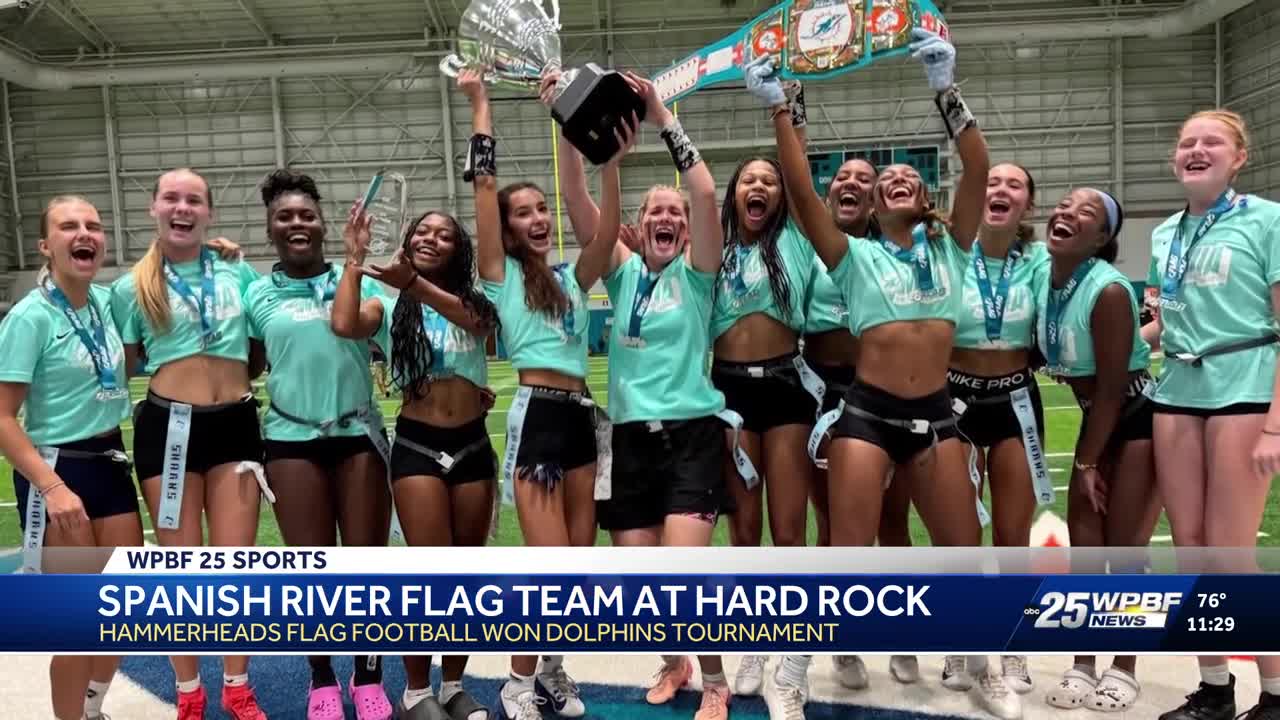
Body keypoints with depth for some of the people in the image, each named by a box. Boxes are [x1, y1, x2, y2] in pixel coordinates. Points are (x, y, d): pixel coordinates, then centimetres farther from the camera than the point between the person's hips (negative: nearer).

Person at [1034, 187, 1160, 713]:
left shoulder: (1109, 291, -26)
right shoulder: (1046, 282, -5)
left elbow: (1113, 388, -21)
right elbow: (1047, 358, 5)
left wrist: (1086, 463, -14)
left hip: (1141, 420, -7)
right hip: (1097, 419, 7)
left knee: (1124, 548, 0)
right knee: (1083, 545, 7)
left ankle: (1123, 670, 17)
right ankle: (1082, 666, 18)